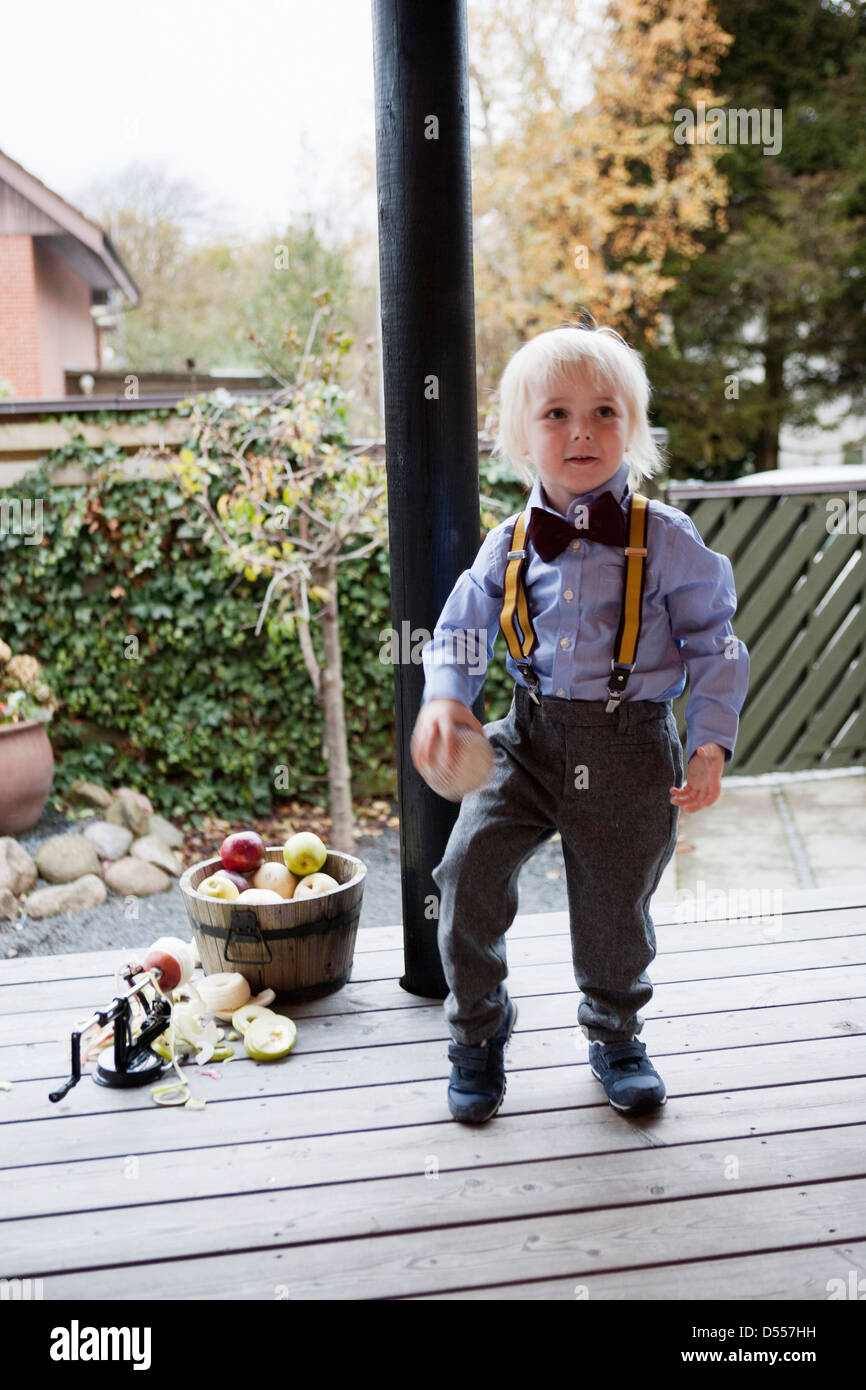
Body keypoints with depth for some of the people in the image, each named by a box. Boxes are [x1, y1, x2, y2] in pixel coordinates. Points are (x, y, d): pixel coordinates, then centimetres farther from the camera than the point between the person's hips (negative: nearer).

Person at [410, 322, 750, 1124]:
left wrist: (710, 743, -7)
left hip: (629, 748, -2)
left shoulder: (666, 540, -6)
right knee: (470, 862, -12)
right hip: (530, 735, 2)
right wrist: (443, 697, -8)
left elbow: (713, 642, 1)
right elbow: (462, 628, 11)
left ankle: (614, 1033, 41)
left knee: (613, 902, 9)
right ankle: (477, 1027, 14)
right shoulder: (510, 545, 1)